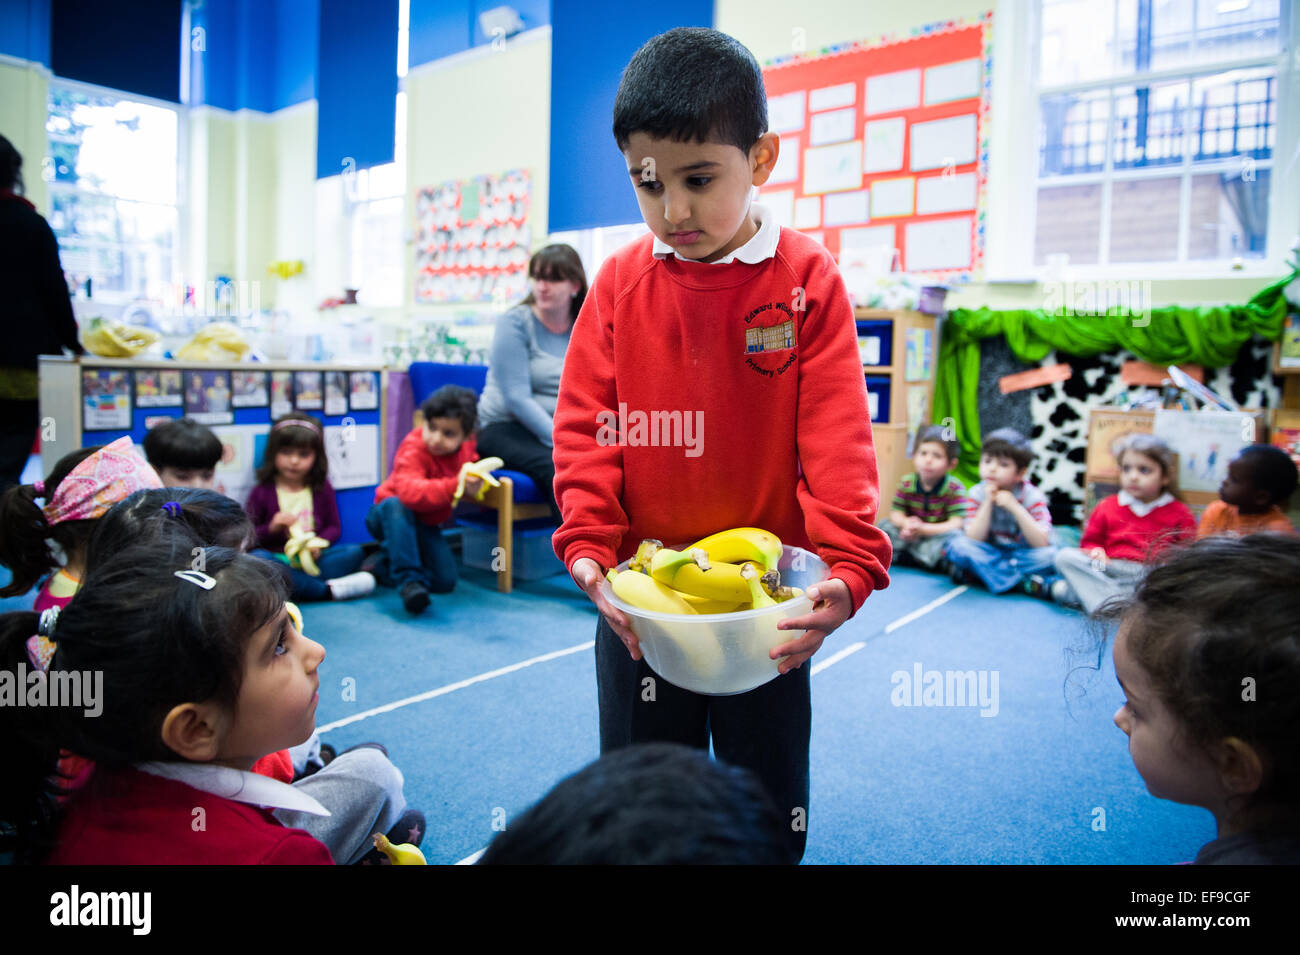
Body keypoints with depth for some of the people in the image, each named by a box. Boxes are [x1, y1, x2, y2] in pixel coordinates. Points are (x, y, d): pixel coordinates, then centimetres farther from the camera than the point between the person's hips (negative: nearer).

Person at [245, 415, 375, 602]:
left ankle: (296, 586, -36)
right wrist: (271, 528, -15)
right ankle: (326, 591, -40)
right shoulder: (262, 492, 5)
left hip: (312, 558, 2)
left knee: (354, 553, -21)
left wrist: (319, 544, -12)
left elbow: (334, 527, 9)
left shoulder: (322, 488, 11)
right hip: (278, 561, -2)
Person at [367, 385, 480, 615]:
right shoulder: (413, 449, -30)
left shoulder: (466, 445, -11)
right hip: (390, 518, -5)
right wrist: (455, 486, -61)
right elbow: (409, 492, -50)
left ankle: (381, 564, 9)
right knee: (395, 505, -41)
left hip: (424, 525, 5)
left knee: (445, 581, -11)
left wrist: (476, 476, -2)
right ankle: (409, 579, -38)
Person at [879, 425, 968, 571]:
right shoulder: (906, 483, -3)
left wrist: (923, 529, -32)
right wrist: (906, 523, -27)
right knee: (885, 525, -12)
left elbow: (956, 523, -21)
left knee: (954, 536, -34)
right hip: (911, 534, 4)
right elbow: (895, 513, -2)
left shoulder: (955, 488, -14)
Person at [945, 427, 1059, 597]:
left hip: (1022, 556, -1)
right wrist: (988, 503, -23)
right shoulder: (978, 493, -6)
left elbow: (1042, 543, -21)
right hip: (990, 555, 2)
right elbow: (973, 540, -15)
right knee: (958, 544, -26)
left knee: (1051, 555, -30)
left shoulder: (1032, 496, -10)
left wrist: (1014, 507, -28)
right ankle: (1026, 582, -26)